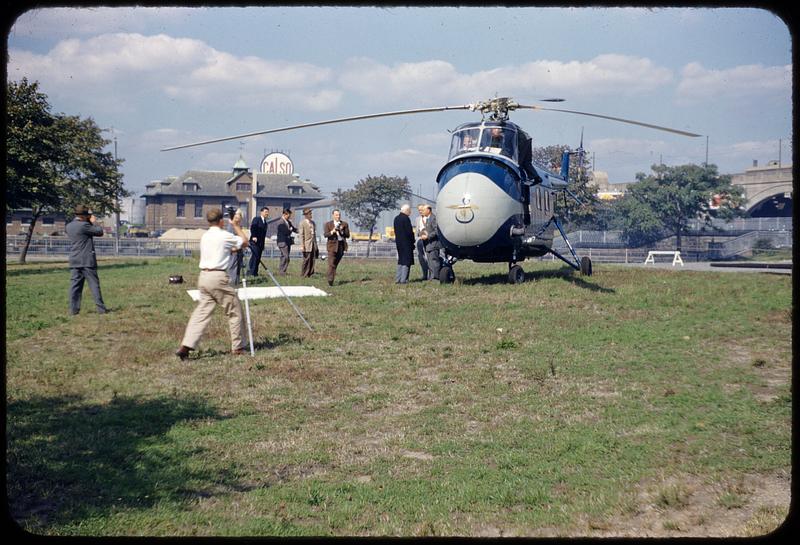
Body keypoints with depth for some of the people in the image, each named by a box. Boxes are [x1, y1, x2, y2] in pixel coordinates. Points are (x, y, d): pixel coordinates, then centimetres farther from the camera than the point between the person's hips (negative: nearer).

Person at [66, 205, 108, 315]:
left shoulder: (68, 226, 7)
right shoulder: (84, 225, -14)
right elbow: (100, 232, -8)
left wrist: (89, 222, 14)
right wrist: (93, 222, 6)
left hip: (74, 261, 6)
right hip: (87, 260, -6)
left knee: (74, 285, 5)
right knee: (94, 284, -1)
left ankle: (73, 309, 3)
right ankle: (101, 308, 0)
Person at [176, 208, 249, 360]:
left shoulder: (205, 236, 15)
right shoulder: (225, 235, -6)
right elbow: (245, 243, 7)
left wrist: (234, 249, 22)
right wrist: (236, 226, 14)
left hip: (203, 276, 7)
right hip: (218, 277, -7)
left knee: (202, 312, 5)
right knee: (234, 311, 7)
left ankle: (186, 346, -8)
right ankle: (238, 347, 12)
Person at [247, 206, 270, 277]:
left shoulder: (265, 222, 19)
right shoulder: (256, 219, -2)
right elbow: (252, 227, -16)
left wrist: (263, 245, 17)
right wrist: (254, 236, -27)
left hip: (261, 243, 7)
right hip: (255, 241, -7)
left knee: (258, 258, 5)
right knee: (255, 256, -14)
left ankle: (255, 272, 9)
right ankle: (251, 272, -11)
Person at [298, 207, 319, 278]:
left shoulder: (313, 223, 15)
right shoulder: (302, 223, -4)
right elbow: (301, 235, -8)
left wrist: (316, 244, 15)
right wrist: (302, 245, -14)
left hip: (313, 244, 6)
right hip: (307, 244, -6)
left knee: (312, 259, 5)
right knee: (306, 260, -5)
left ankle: (310, 274, 11)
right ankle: (304, 274, 4)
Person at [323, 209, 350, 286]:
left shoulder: (345, 224, 11)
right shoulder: (328, 224, 6)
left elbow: (348, 235, 5)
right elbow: (326, 235, -3)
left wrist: (342, 231, -12)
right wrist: (332, 232, -20)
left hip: (341, 245, 3)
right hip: (332, 245, -3)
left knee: (336, 263, 9)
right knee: (331, 264, -12)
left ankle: (332, 278, 23)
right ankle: (330, 280, -18)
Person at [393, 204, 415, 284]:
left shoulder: (396, 218, 10)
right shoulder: (406, 218, -16)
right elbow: (409, 232, -16)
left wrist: (398, 239, 17)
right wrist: (412, 242, -7)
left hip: (398, 242, 8)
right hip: (406, 242, -8)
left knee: (400, 261, 15)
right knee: (406, 261, -3)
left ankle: (398, 279, 14)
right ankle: (403, 279, -6)